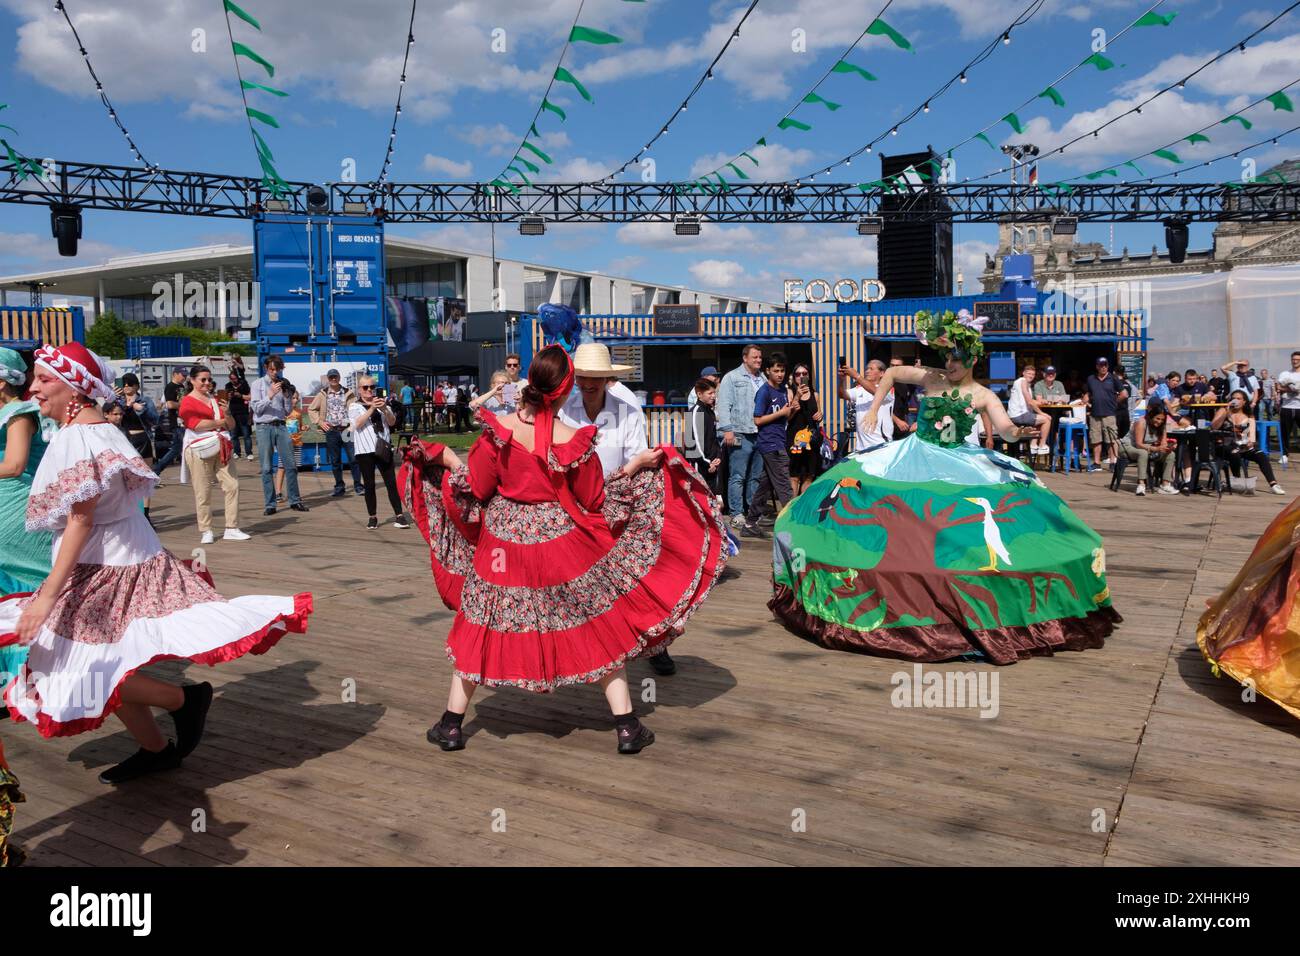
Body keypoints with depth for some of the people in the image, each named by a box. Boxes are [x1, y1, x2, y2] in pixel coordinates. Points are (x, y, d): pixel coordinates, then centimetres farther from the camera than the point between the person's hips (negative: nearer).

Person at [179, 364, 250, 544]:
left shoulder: (216, 399, 18)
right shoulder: (188, 401, 0)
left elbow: (231, 425, 17)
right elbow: (196, 424, -14)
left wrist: (227, 413, -5)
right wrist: (220, 422, -2)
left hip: (222, 448, 5)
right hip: (200, 449, -5)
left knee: (232, 485, -1)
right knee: (203, 492, -2)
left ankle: (231, 529, 5)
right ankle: (206, 532, 7)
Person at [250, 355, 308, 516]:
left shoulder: (282, 384, 12)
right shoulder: (258, 384, 3)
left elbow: (288, 411, 10)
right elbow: (256, 408, -7)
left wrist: (286, 395, -5)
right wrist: (270, 395, -16)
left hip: (280, 426, 3)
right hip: (264, 427, -3)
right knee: (267, 468, -1)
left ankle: (295, 501, 9)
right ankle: (270, 504, 2)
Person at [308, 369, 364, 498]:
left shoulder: (348, 393, 7)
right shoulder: (322, 394, 8)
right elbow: (311, 409, 14)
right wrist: (320, 422, 2)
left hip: (347, 430, -1)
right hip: (331, 431, 1)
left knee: (353, 458, -5)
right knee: (335, 461, 6)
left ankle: (358, 486, 3)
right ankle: (339, 487, 15)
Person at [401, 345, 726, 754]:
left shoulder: (499, 431, -13)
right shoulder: (574, 441, -14)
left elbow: (473, 489, -4)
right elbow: (595, 501, -3)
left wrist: (447, 459, 13)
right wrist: (634, 469, 7)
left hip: (504, 544, 1)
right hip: (563, 545, -1)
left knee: (479, 627, 17)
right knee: (600, 629, 12)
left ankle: (451, 724, 23)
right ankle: (627, 727, 14)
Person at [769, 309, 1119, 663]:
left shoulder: (983, 396, -3)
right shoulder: (931, 378, 0)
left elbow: (1005, 429, -16)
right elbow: (891, 373, 11)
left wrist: (1019, 432, -39)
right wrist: (874, 410, 2)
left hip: (961, 464, -1)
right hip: (914, 458, 1)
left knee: (966, 528, -15)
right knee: (893, 520, -6)